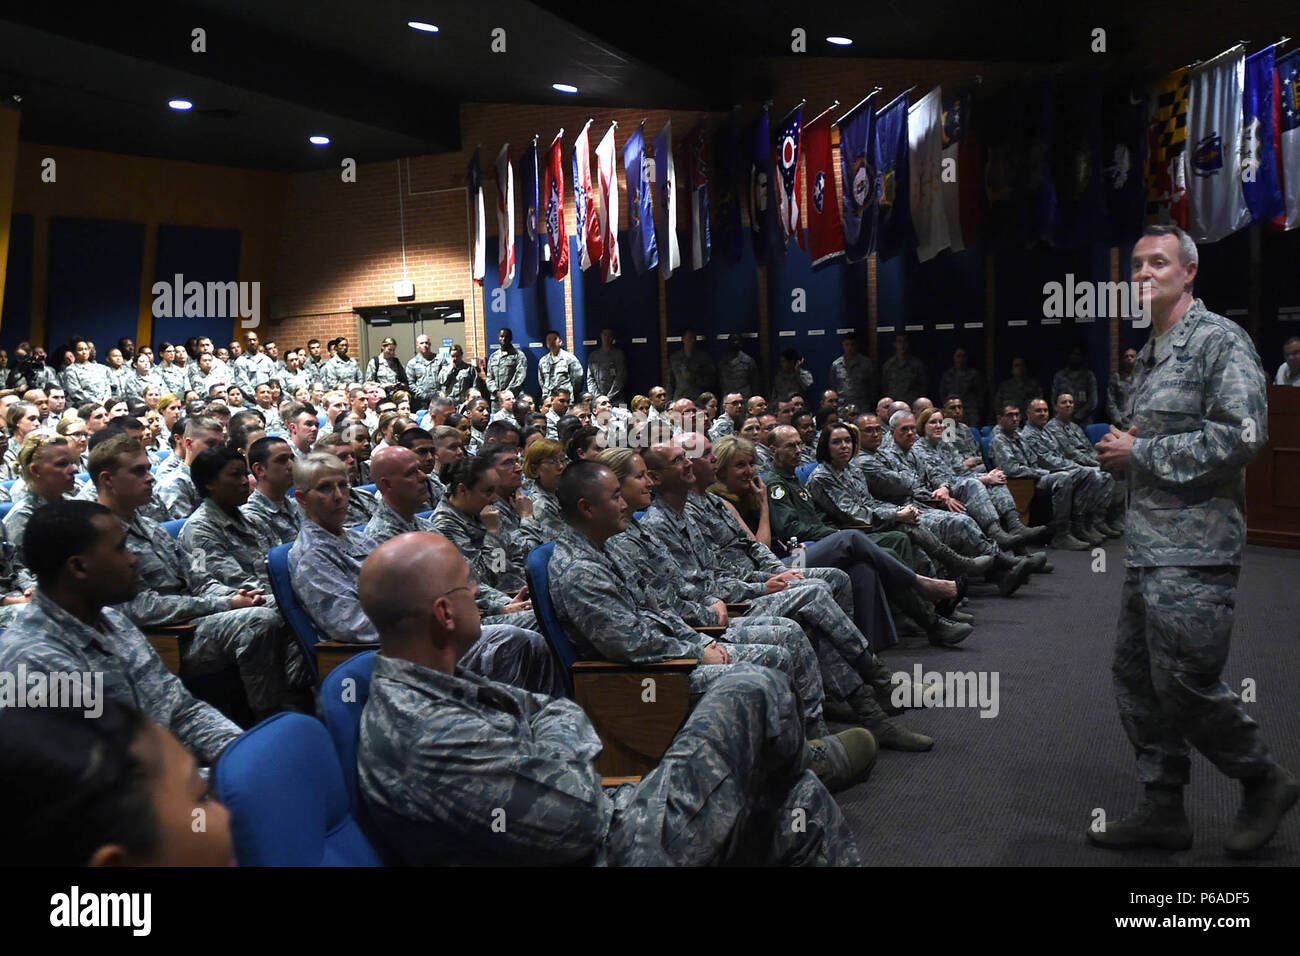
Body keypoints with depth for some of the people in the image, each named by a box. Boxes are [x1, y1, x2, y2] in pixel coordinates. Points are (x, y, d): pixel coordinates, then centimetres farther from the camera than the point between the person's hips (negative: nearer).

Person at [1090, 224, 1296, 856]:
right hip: (1146, 544, 9)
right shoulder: (1149, 354, 18)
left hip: (1194, 548, -9)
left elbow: (1242, 437, -20)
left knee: (1184, 682, -5)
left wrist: (1140, 453, -15)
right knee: (1137, 677, 10)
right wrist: (1121, 450, 7)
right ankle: (1162, 810, 20)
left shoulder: (1220, 340, -9)